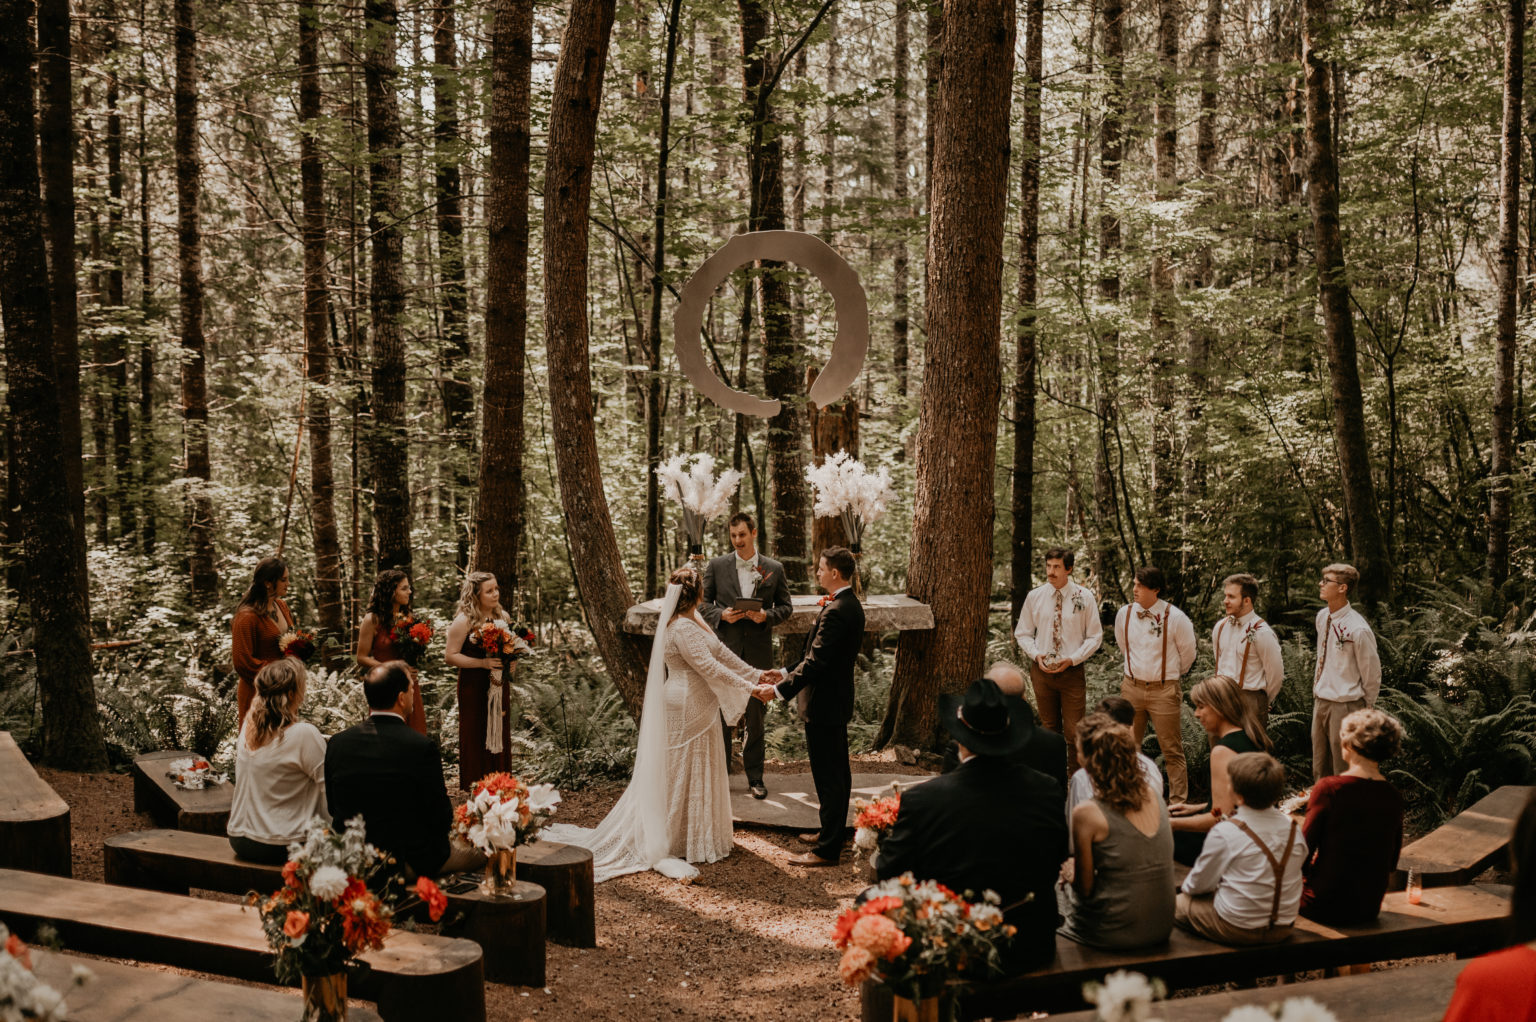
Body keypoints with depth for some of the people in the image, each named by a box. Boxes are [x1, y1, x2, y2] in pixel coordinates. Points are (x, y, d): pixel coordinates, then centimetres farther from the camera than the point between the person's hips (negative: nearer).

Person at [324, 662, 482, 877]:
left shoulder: (338, 743, -5)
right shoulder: (422, 747, -21)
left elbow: (333, 809, 6)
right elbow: (441, 818, -13)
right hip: (410, 861, -6)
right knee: (480, 853, 17)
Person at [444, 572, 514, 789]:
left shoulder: (503, 616, 8)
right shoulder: (464, 621, -11)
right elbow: (450, 656, -13)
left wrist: (510, 662, 2)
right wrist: (482, 663, -21)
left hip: (498, 686, 6)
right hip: (474, 686, -6)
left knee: (500, 733, 9)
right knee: (476, 736, -2)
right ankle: (474, 786, 9)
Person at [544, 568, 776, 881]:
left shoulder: (695, 620, 9)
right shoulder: (681, 629, -22)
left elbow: (721, 653, 13)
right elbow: (709, 667, -28)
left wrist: (756, 674, 11)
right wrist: (750, 689, -27)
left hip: (700, 710, 10)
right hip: (685, 710, -10)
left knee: (700, 772, 16)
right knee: (678, 776, -2)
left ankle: (695, 840, 28)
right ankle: (662, 851, 7)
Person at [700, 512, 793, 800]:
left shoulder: (774, 569, 2)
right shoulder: (717, 566, 2)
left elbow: (786, 606, 7)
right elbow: (703, 602, 6)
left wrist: (766, 616, -12)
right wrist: (721, 614, -13)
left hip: (758, 652, 0)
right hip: (724, 649, 0)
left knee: (755, 716, 8)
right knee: (722, 714, 5)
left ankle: (754, 776, 17)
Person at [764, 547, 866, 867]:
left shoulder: (835, 612, -23)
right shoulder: (850, 605, 9)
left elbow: (816, 661, -26)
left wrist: (781, 690, -21)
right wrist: (787, 673, 12)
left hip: (824, 705, -11)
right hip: (837, 700, 11)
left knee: (828, 777, -3)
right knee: (837, 772, 20)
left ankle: (827, 850, 4)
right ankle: (833, 832, 34)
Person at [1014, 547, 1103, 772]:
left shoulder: (1084, 597, -4)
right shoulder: (1034, 597, 1)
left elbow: (1095, 636, 0)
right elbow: (1022, 633, 10)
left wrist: (1072, 659, -12)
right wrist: (1036, 654, -8)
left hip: (1072, 671, -2)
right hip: (1041, 670, 2)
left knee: (1074, 730, -4)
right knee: (1049, 728, 12)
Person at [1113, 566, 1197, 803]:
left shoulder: (1175, 618, -11)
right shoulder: (1124, 614, 1)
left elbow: (1187, 654, 5)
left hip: (1164, 690, -4)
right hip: (1131, 686, 4)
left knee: (1172, 751, 2)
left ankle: (1178, 801, 9)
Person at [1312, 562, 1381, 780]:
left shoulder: (1358, 629, -19)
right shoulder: (1322, 617, 4)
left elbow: (1372, 674, -10)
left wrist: (1363, 710, 0)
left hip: (1345, 706, -7)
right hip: (1320, 702, 7)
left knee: (1343, 775, 2)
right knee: (1320, 770, 16)